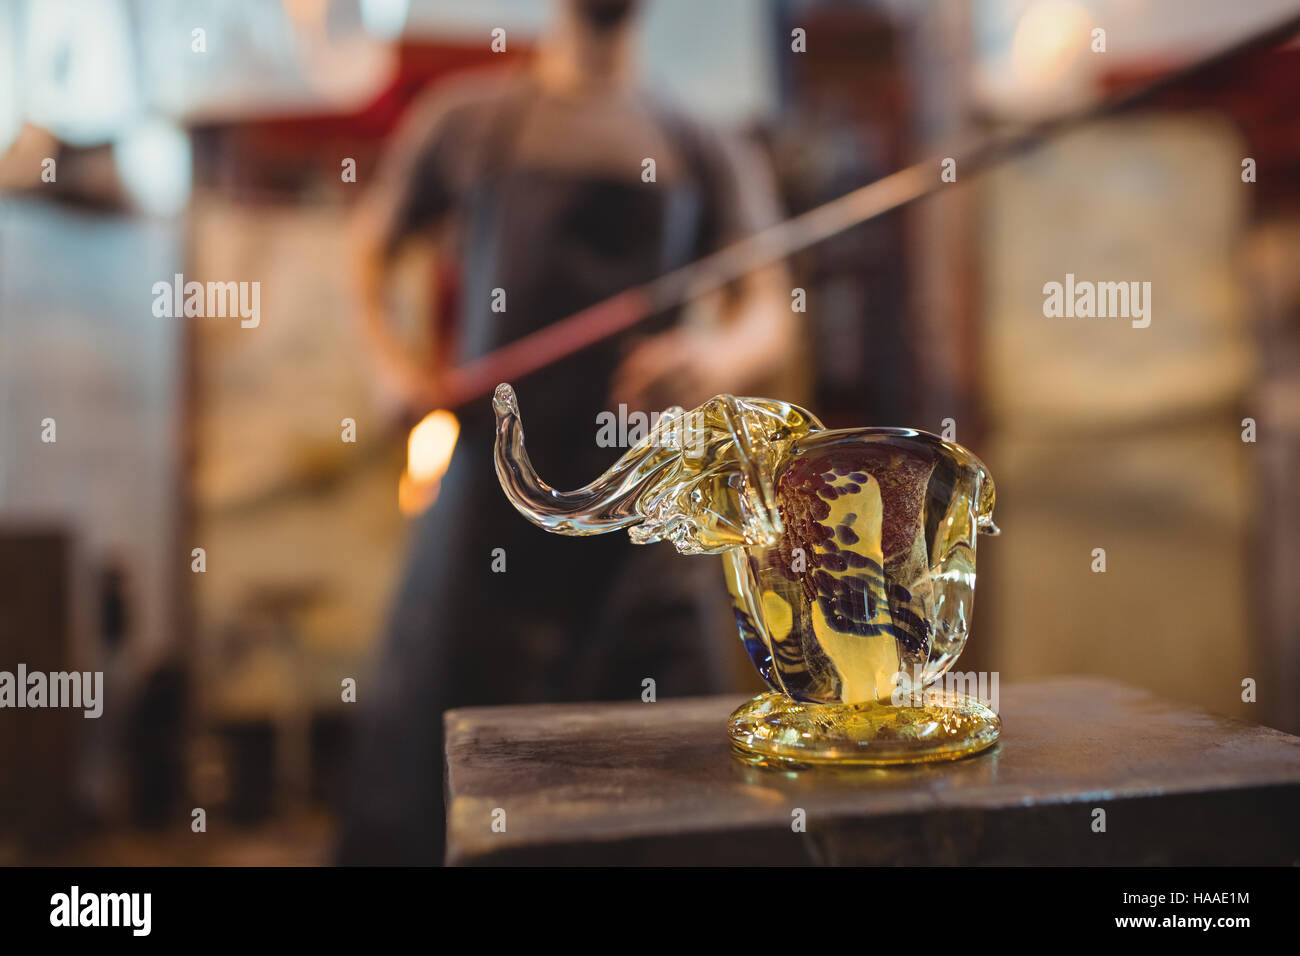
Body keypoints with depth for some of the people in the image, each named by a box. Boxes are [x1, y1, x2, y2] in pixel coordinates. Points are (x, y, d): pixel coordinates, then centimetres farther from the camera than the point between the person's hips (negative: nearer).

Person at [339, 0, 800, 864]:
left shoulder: (708, 155, 12)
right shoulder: (466, 120, 15)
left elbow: (772, 321, 2)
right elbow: (375, 242, 26)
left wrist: (720, 355, -21)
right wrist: (393, 358, 9)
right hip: (492, 476, 1)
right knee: (444, 753, 6)